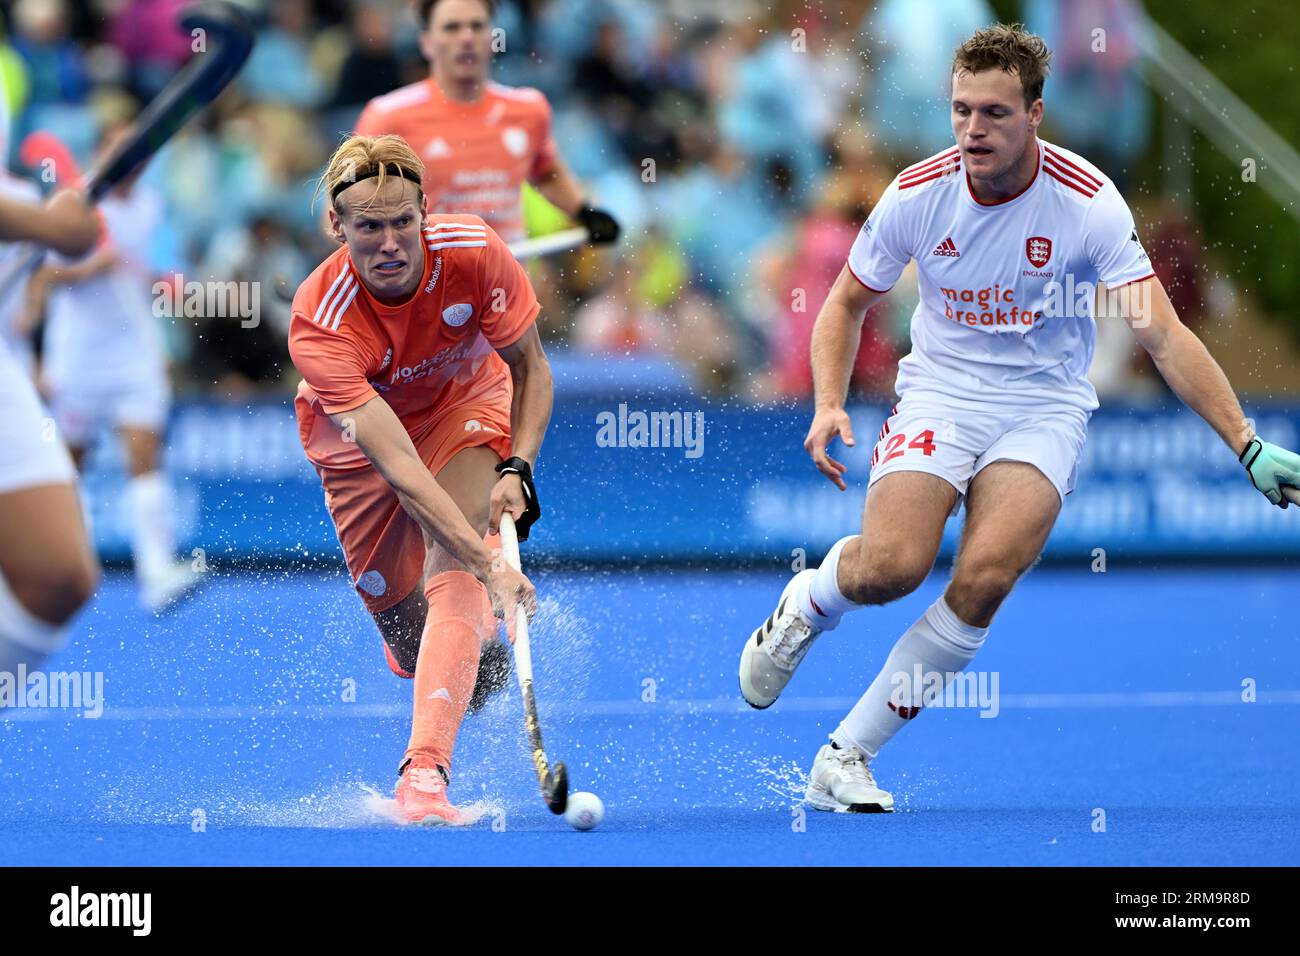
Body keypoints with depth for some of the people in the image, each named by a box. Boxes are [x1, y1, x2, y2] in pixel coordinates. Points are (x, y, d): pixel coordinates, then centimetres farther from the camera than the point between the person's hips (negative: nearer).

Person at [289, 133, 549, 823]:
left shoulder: (474, 254, -30)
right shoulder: (319, 323, -36)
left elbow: (530, 367, -11)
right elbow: (396, 466, -42)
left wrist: (517, 468, -25)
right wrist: (490, 563, -49)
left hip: (466, 406, 0)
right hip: (356, 431, 0)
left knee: (453, 579, -24)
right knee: (398, 615, 1)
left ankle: (425, 772, -32)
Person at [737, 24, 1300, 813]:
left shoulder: (1088, 202, -16)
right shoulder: (917, 195, -9)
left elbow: (1163, 337, -19)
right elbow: (846, 306, 8)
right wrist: (830, 405, -9)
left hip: (1044, 408, -1)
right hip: (938, 395, 1)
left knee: (985, 578, -26)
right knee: (890, 567, -25)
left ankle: (846, 758, -10)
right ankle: (808, 603, 14)